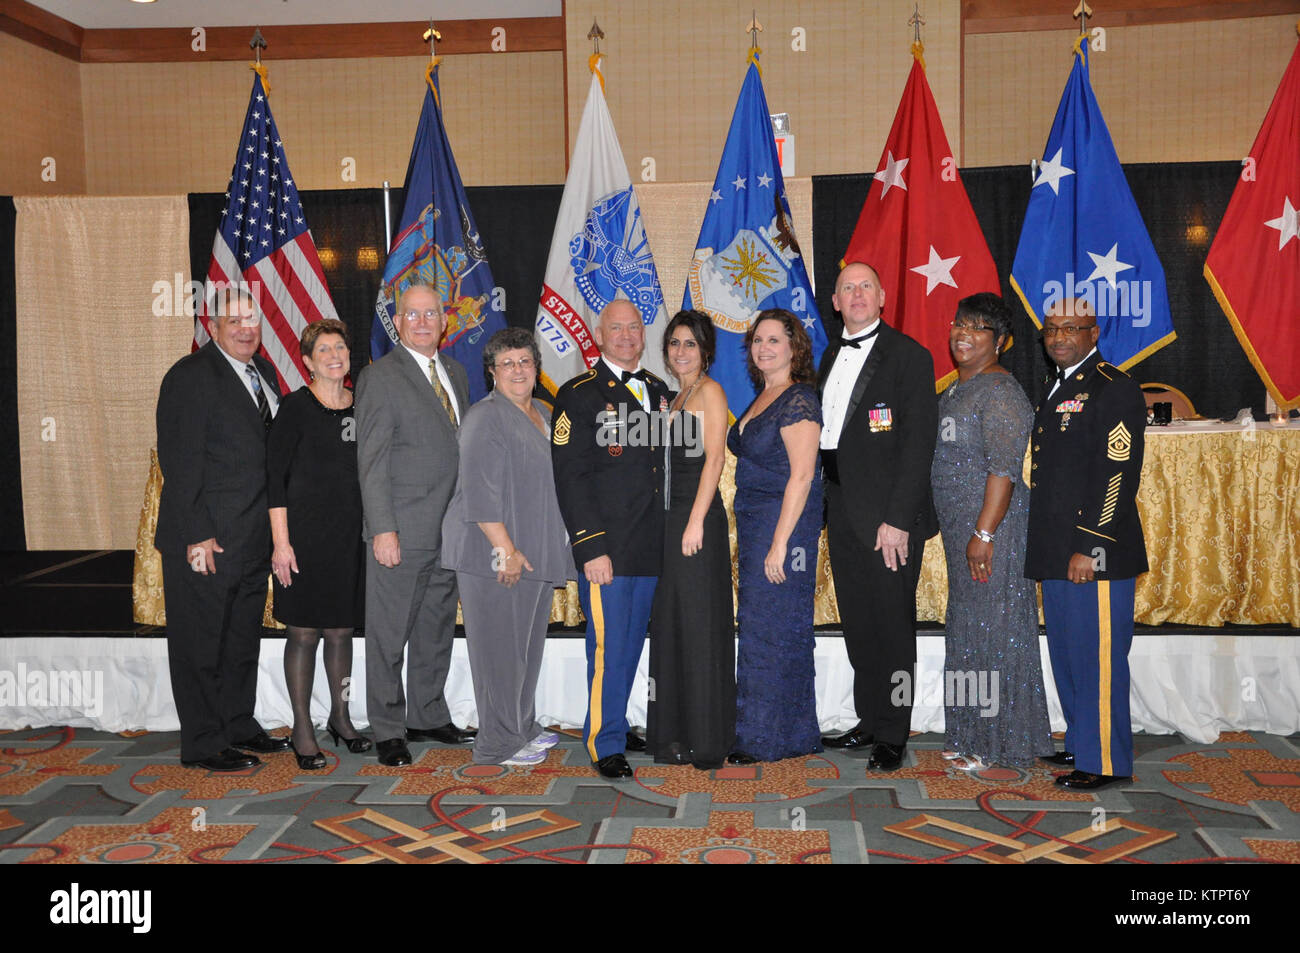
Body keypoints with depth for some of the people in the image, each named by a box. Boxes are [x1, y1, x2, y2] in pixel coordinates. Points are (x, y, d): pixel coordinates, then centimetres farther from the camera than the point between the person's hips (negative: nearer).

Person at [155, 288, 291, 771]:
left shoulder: (263, 371, 13)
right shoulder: (190, 376, -11)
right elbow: (178, 462, -15)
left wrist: (275, 530, 10)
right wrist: (197, 535, -19)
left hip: (253, 538, 8)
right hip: (206, 540, -8)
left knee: (243, 639, 17)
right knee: (202, 643, 3)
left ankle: (239, 726, 31)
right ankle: (203, 744, 13)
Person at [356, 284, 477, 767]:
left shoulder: (455, 373, 15)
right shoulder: (379, 377, -6)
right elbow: (372, 460, -11)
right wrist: (383, 529, -17)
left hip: (449, 530, 7)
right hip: (402, 532, -7)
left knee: (437, 631, 16)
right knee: (388, 636, 2)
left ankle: (428, 716, 29)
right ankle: (387, 731, 13)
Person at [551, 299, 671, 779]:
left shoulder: (658, 391, 15)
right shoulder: (578, 395, -4)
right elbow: (570, 478, -9)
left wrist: (669, 536, 11)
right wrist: (591, 547, -15)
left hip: (650, 546, 6)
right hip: (605, 546, -6)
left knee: (632, 642, 13)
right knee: (608, 645, -3)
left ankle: (617, 724, 28)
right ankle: (604, 743, 9)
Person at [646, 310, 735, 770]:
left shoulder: (709, 391, -6)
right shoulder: (675, 397, 19)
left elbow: (713, 460, -14)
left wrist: (695, 522, -20)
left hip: (697, 516, -9)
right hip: (671, 516, 9)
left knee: (698, 625, -4)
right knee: (670, 624, 10)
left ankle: (705, 742, 3)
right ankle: (676, 735, 18)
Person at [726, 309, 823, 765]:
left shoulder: (798, 401, -12)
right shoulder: (761, 398, 16)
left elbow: (802, 476, -18)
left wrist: (780, 542, -21)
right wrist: (744, 529, 14)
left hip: (785, 523, -9)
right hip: (754, 524, 9)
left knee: (769, 628, -3)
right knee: (758, 622, 12)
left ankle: (767, 739, 8)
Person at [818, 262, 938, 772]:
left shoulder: (908, 355, -7)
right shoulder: (831, 356, 15)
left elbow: (918, 442, -13)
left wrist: (898, 519, -18)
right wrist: (824, 504, 9)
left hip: (887, 516, -7)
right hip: (842, 514, 7)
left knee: (891, 626, 2)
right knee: (858, 625, 14)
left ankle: (892, 735, 14)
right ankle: (870, 721, 27)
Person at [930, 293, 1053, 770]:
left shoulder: (1000, 392, -13)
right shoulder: (955, 390, 16)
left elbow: (1004, 469, -20)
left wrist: (984, 533, -24)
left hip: (991, 525, -9)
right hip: (957, 525, 10)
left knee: (991, 626, -2)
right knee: (968, 625, 13)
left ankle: (998, 741, 8)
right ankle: (972, 738, 23)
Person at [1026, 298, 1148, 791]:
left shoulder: (1114, 388, -9)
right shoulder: (1057, 391, 19)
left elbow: (1118, 476, -17)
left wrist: (1090, 548, -20)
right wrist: (1048, 548, 17)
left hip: (1096, 553, -9)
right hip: (1057, 554, 9)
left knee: (1098, 657, -3)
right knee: (1067, 653, 16)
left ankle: (1105, 762, 8)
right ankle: (1080, 744, 29)